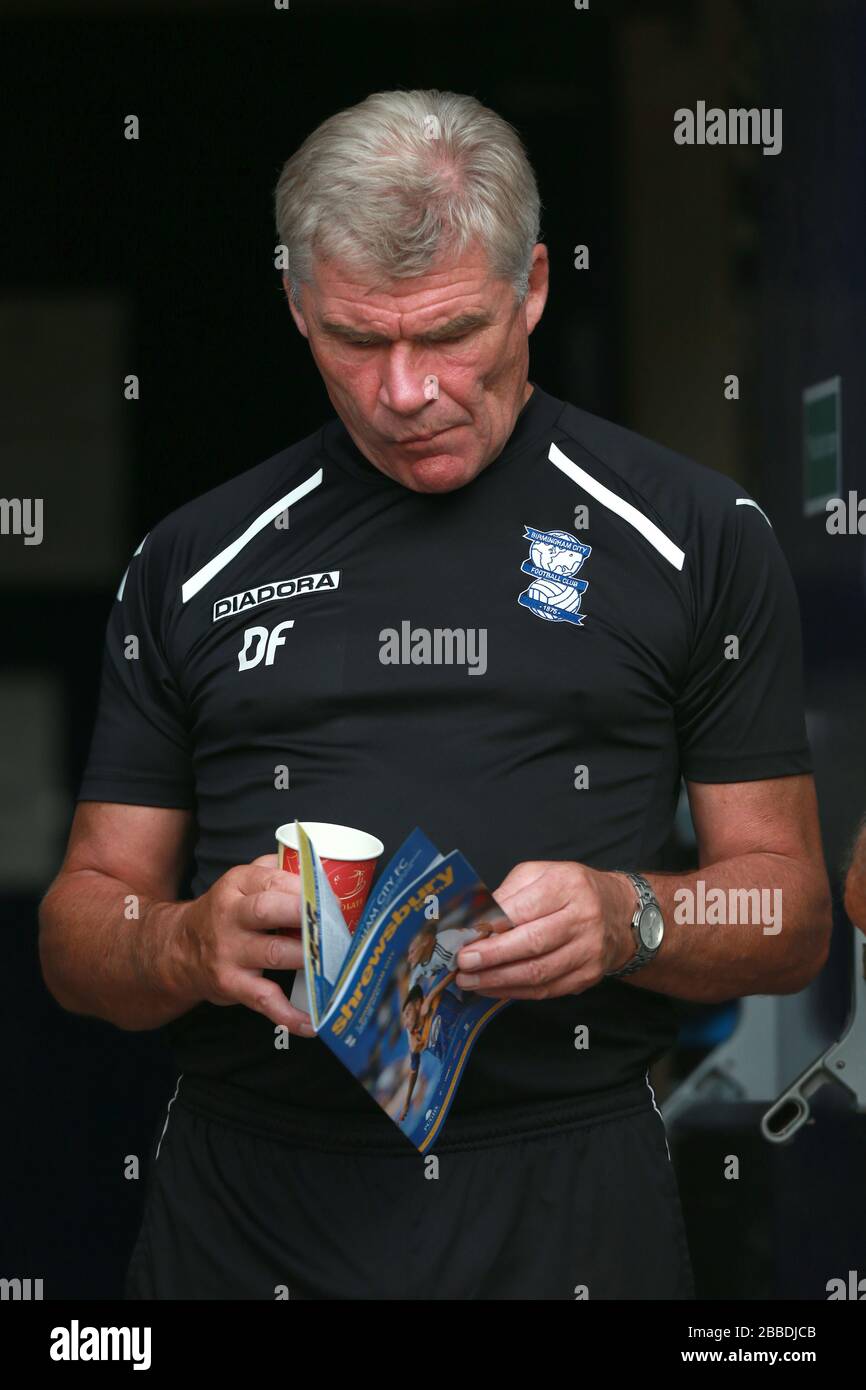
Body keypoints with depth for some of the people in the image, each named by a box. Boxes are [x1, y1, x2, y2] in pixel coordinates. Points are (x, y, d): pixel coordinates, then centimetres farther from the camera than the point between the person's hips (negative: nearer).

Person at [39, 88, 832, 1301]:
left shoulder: (696, 537, 4)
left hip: (565, 1200, -1)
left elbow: (791, 912, 5)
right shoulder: (197, 560, 9)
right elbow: (82, 929, 9)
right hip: (248, 1206, 2)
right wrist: (192, 947, -13)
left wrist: (630, 922, -16)